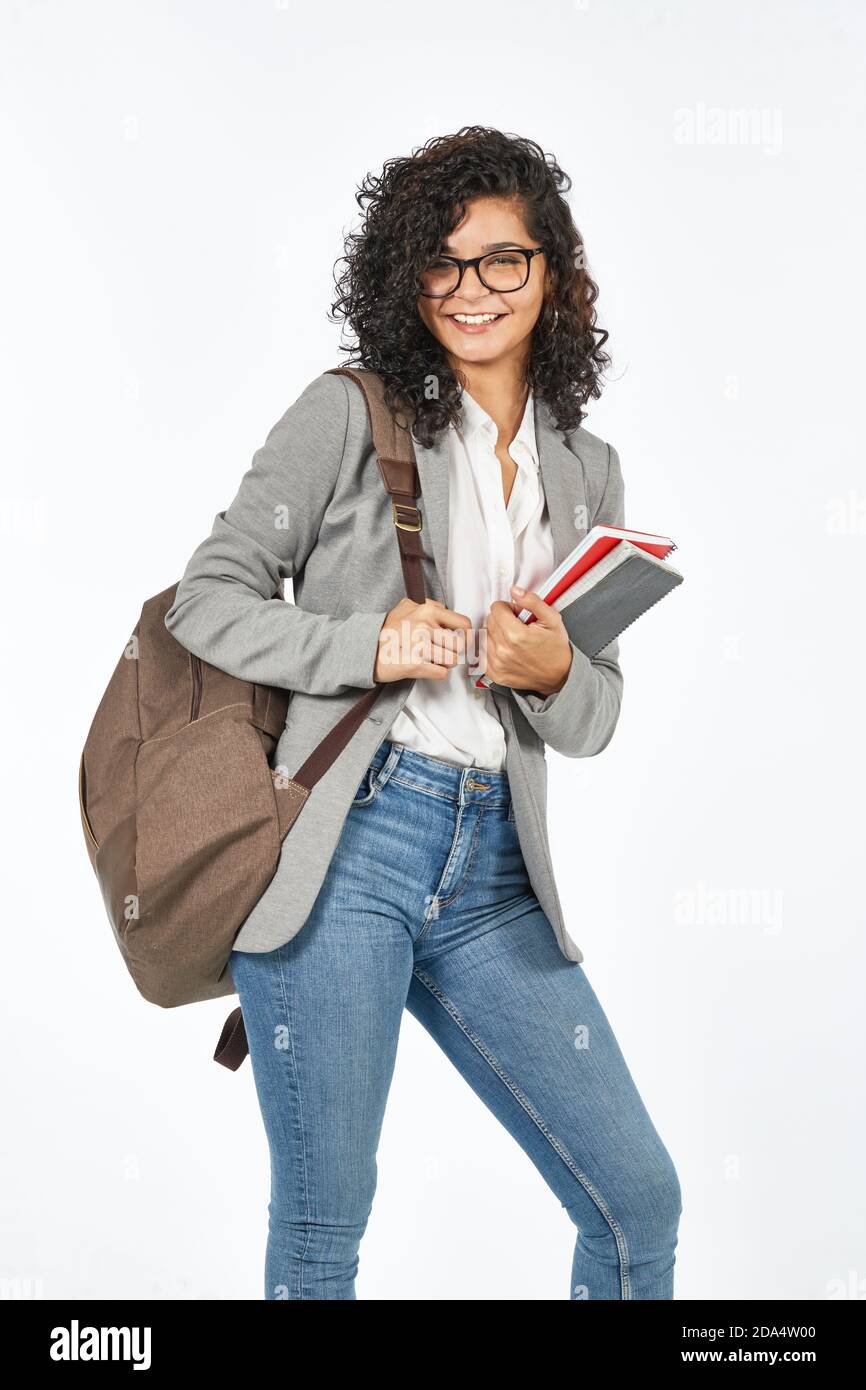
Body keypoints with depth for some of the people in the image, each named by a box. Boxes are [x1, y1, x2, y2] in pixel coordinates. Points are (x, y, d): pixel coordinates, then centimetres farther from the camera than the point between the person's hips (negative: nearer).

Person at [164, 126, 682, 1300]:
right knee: (324, 1229, 4)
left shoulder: (588, 471, 15)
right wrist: (369, 643, -15)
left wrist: (552, 672, -7)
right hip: (343, 847, -4)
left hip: (494, 872, 5)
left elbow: (592, 722, 15)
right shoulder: (350, 415, 1)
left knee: (640, 1201, 7)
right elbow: (207, 600, -1)